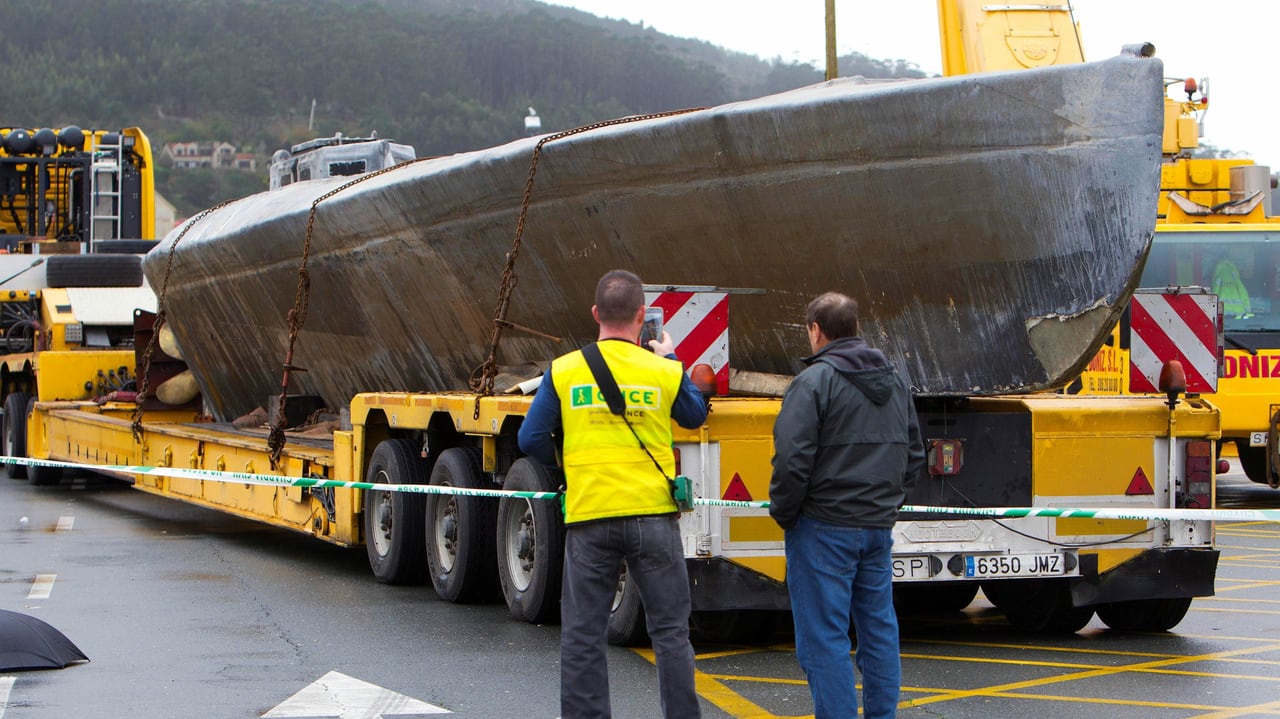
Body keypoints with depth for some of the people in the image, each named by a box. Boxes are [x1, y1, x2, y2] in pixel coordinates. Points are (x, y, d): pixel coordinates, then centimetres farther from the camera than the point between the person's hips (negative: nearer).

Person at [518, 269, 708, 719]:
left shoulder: (563, 371, -2)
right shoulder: (665, 372, -3)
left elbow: (532, 440, 1)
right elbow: (695, 416, 17)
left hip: (588, 518, 0)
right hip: (652, 514, 0)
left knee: (582, 635, 8)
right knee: (670, 630, 8)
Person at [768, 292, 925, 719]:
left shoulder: (814, 382, -12)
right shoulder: (895, 382, 13)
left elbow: (792, 459, -18)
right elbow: (915, 455, 20)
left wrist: (782, 511, -5)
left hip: (825, 529, -7)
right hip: (880, 526, 7)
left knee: (824, 636, -2)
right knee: (878, 627, 14)